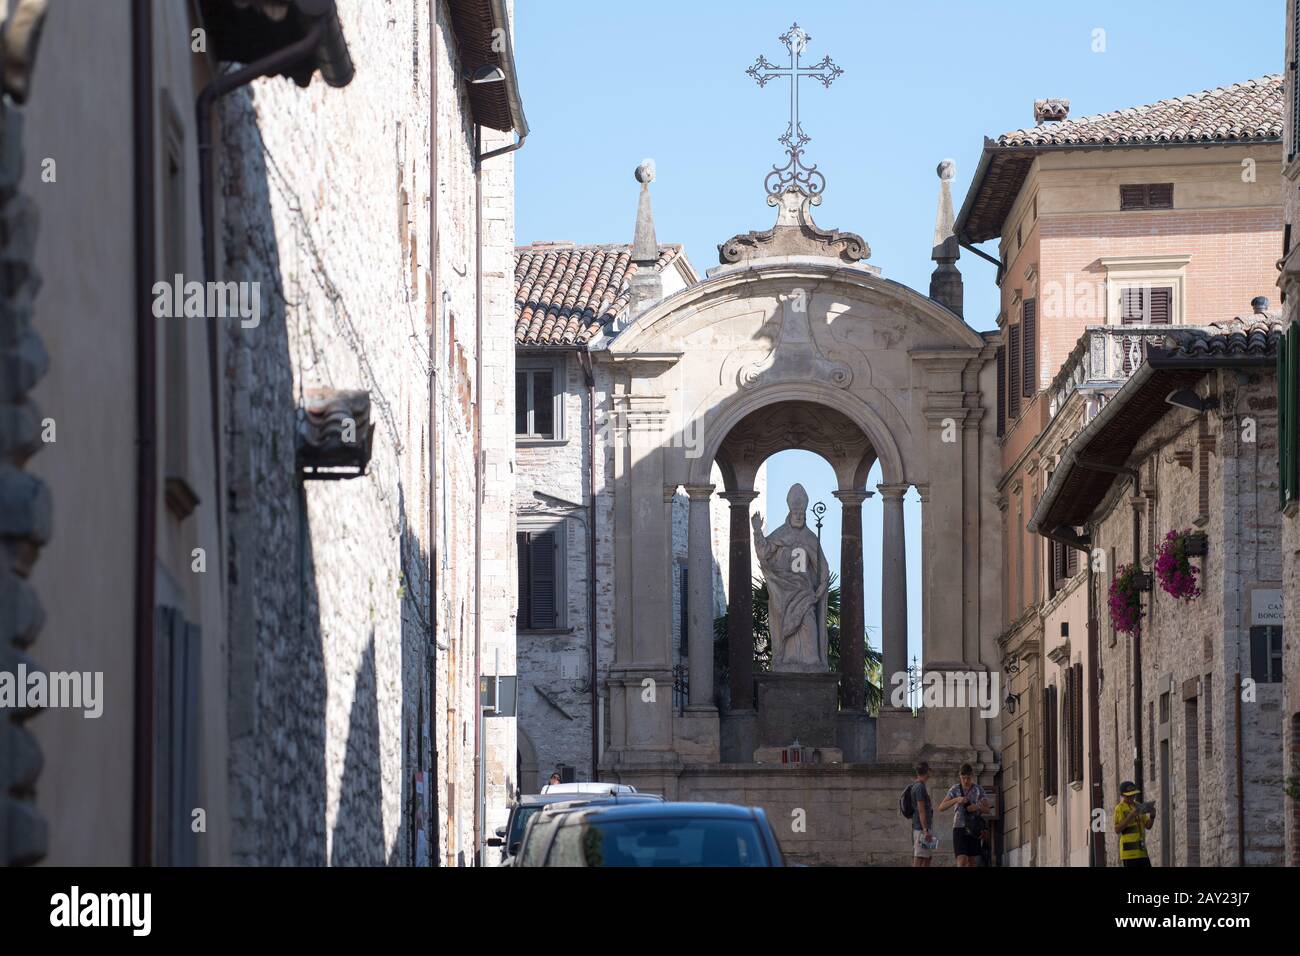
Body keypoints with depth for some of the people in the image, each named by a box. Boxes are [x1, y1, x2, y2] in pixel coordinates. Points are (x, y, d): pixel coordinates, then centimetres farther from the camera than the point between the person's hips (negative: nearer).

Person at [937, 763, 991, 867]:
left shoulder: (978, 789, 1)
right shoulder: (955, 789, -3)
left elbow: (988, 809, 3)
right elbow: (941, 808, -10)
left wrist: (978, 807, -19)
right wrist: (956, 800, -25)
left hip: (974, 830, 3)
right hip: (959, 828, -3)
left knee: (972, 862, 9)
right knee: (962, 861, -15)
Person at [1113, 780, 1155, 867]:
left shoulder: (1138, 806, 14)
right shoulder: (1120, 808, -5)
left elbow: (1148, 826, 16)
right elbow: (1117, 829, -13)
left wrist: (1152, 816, -5)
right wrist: (1130, 816, -21)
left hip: (1142, 850, 7)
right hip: (1129, 851, -7)